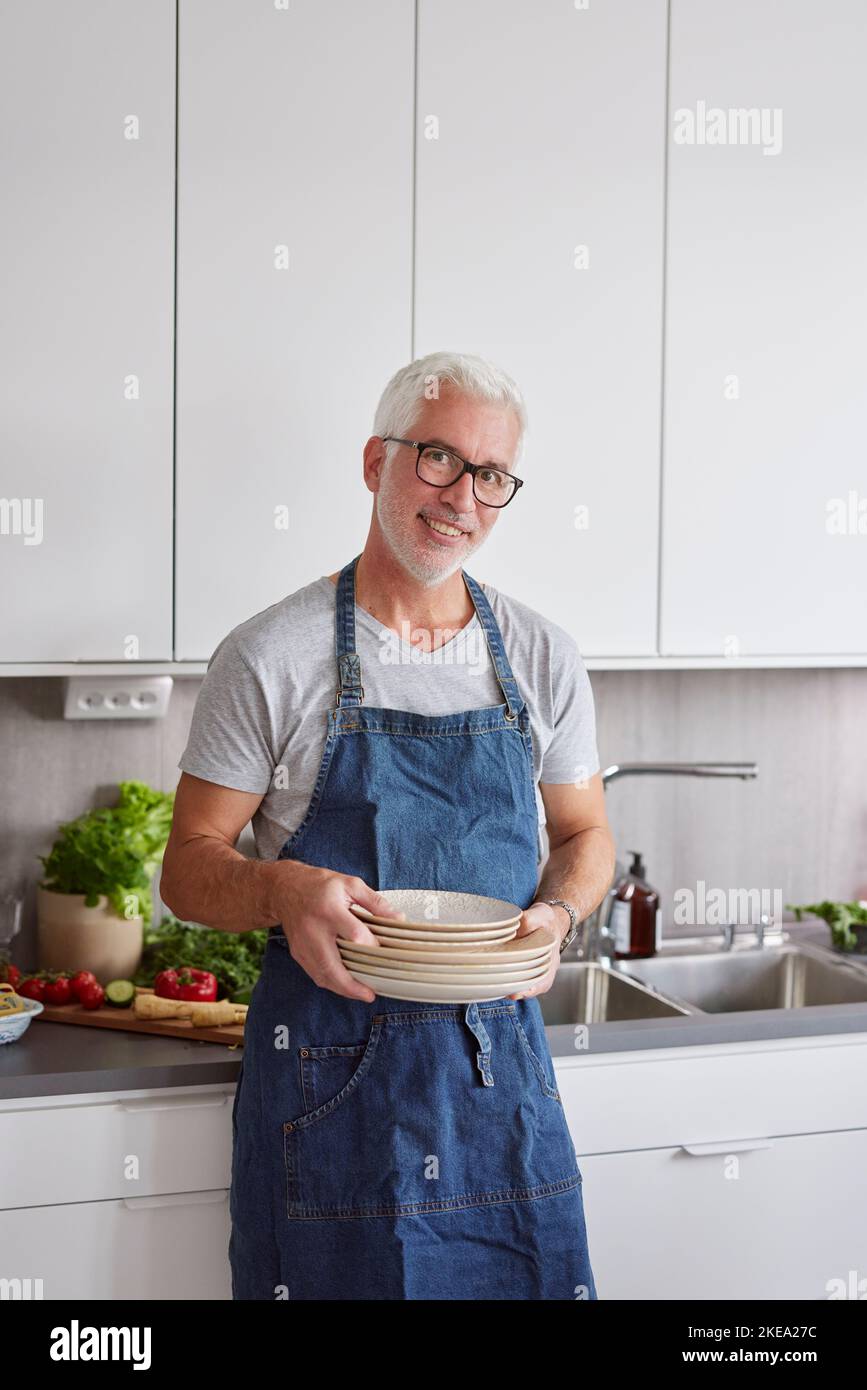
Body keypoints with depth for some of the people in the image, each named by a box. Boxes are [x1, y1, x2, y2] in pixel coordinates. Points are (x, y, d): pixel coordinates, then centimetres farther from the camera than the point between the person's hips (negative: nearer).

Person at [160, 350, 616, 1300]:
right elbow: (189, 868, -2)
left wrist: (558, 912, -8)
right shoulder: (268, 659, -6)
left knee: (528, 1281, 9)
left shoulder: (543, 659, 5)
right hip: (326, 1065, -3)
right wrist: (282, 890, -24)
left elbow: (584, 835, 14)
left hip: (500, 1057, 3)